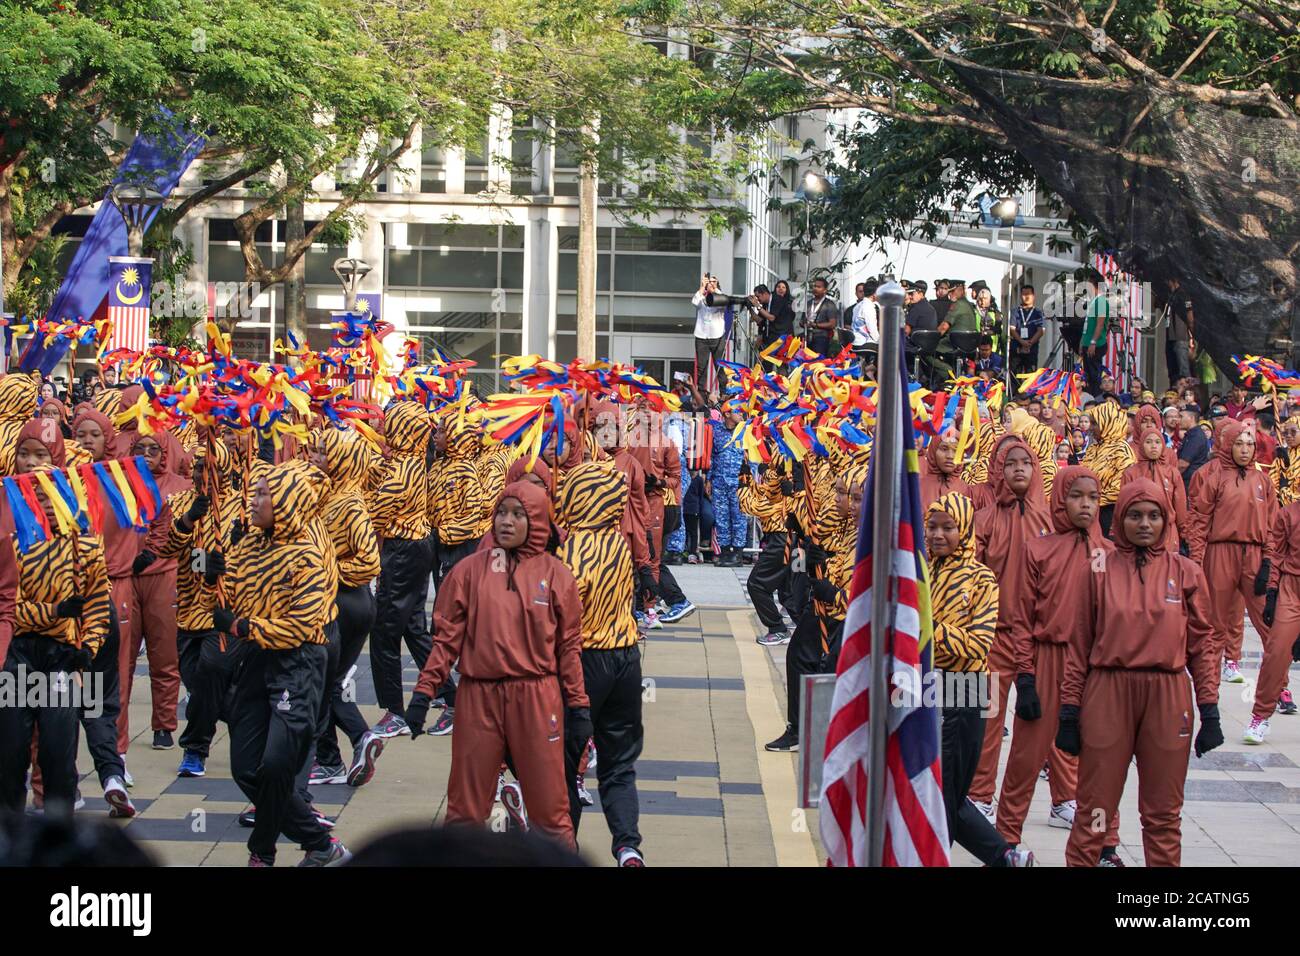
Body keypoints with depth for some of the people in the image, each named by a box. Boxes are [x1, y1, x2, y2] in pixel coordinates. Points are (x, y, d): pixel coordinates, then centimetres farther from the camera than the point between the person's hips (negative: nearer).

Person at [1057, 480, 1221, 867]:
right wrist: (1070, 709, 1)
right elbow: (1080, 642, 4)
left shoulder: (1185, 572, 6)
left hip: (1168, 695, 1)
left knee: (1163, 813, 8)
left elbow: (1201, 643, 7)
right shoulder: (1101, 570, 3)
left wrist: (1209, 710, 2)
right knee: (1095, 807, 1)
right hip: (1108, 693, -1)